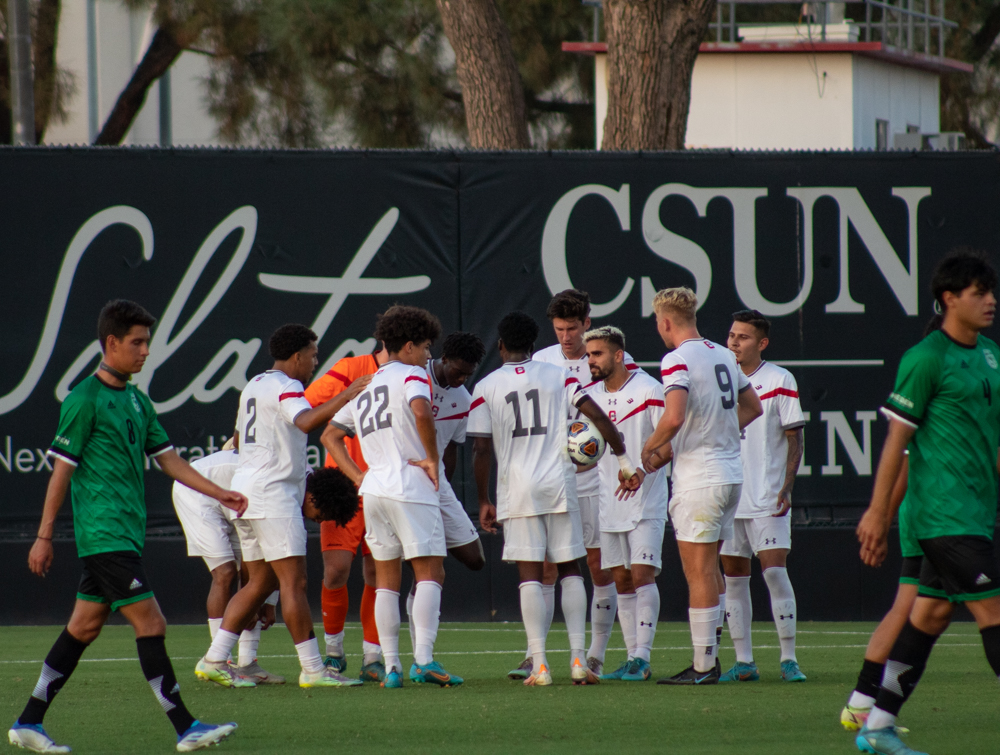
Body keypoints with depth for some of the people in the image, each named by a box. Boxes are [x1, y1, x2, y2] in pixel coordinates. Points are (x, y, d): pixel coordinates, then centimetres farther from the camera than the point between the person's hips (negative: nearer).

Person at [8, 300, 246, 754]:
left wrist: (219, 493, 10)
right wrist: (44, 536, -8)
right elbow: (62, 469, -9)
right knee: (150, 624, -10)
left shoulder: (137, 401, 15)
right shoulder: (85, 400, -10)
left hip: (126, 533, 9)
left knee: (84, 627, 11)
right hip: (105, 533, -9)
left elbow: (168, 459, 19)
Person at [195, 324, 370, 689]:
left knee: (260, 583, 12)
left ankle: (214, 659, 8)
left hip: (246, 486, 10)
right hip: (273, 494, -10)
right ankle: (312, 669, -11)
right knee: (294, 581, -9)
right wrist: (347, 395, -35)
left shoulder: (254, 385, 20)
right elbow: (306, 421, -30)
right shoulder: (284, 386, -10)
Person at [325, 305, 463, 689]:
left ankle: (391, 667, 4)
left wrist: (358, 476, 15)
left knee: (386, 579, 9)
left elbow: (330, 434, 22)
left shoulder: (364, 386, 21)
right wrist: (433, 459, -12)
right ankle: (424, 660, -19)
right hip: (411, 486, -7)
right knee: (430, 573, -6)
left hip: (373, 487, 7)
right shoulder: (410, 374, -1)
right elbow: (421, 412, -22)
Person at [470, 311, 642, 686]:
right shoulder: (558, 377, 6)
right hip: (560, 485, 1)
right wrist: (625, 462, 4)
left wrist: (484, 502, 6)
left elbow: (481, 450, -3)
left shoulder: (485, 387, 1)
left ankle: (540, 665, -8)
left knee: (530, 575, -1)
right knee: (570, 570, 9)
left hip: (516, 488, -1)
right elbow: (599, 417, -2)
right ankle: (578, 659, 1)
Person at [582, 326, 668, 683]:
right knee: (621, 581, 6)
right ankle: (633, 657, 10)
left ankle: (642, 657, -12)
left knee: (642, 575, -12)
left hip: (645, 501, -6)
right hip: (609, 502, 6)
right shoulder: (589, 396, 9)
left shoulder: (648, 390, -9)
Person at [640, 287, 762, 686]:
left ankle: (703, 665, -4)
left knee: (699, 572, -4)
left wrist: (651, 447, -9)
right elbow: (752, 407, 21)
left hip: (699, 479, -8)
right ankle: (708, 654, 18)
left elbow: (674, 417, -27)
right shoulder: (724, 356, 11)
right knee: (709, 569, 17)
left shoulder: (677, 360, -14)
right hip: (730, 471, 8)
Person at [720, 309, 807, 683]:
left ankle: (789, 658, -6)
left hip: (768, 498, -4)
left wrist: (786, 488, -11)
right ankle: (743, 662, 9)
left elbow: (794, 438, -2)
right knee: (734, 577, 4)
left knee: (775, 571, -11)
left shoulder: (780, 381, -3)